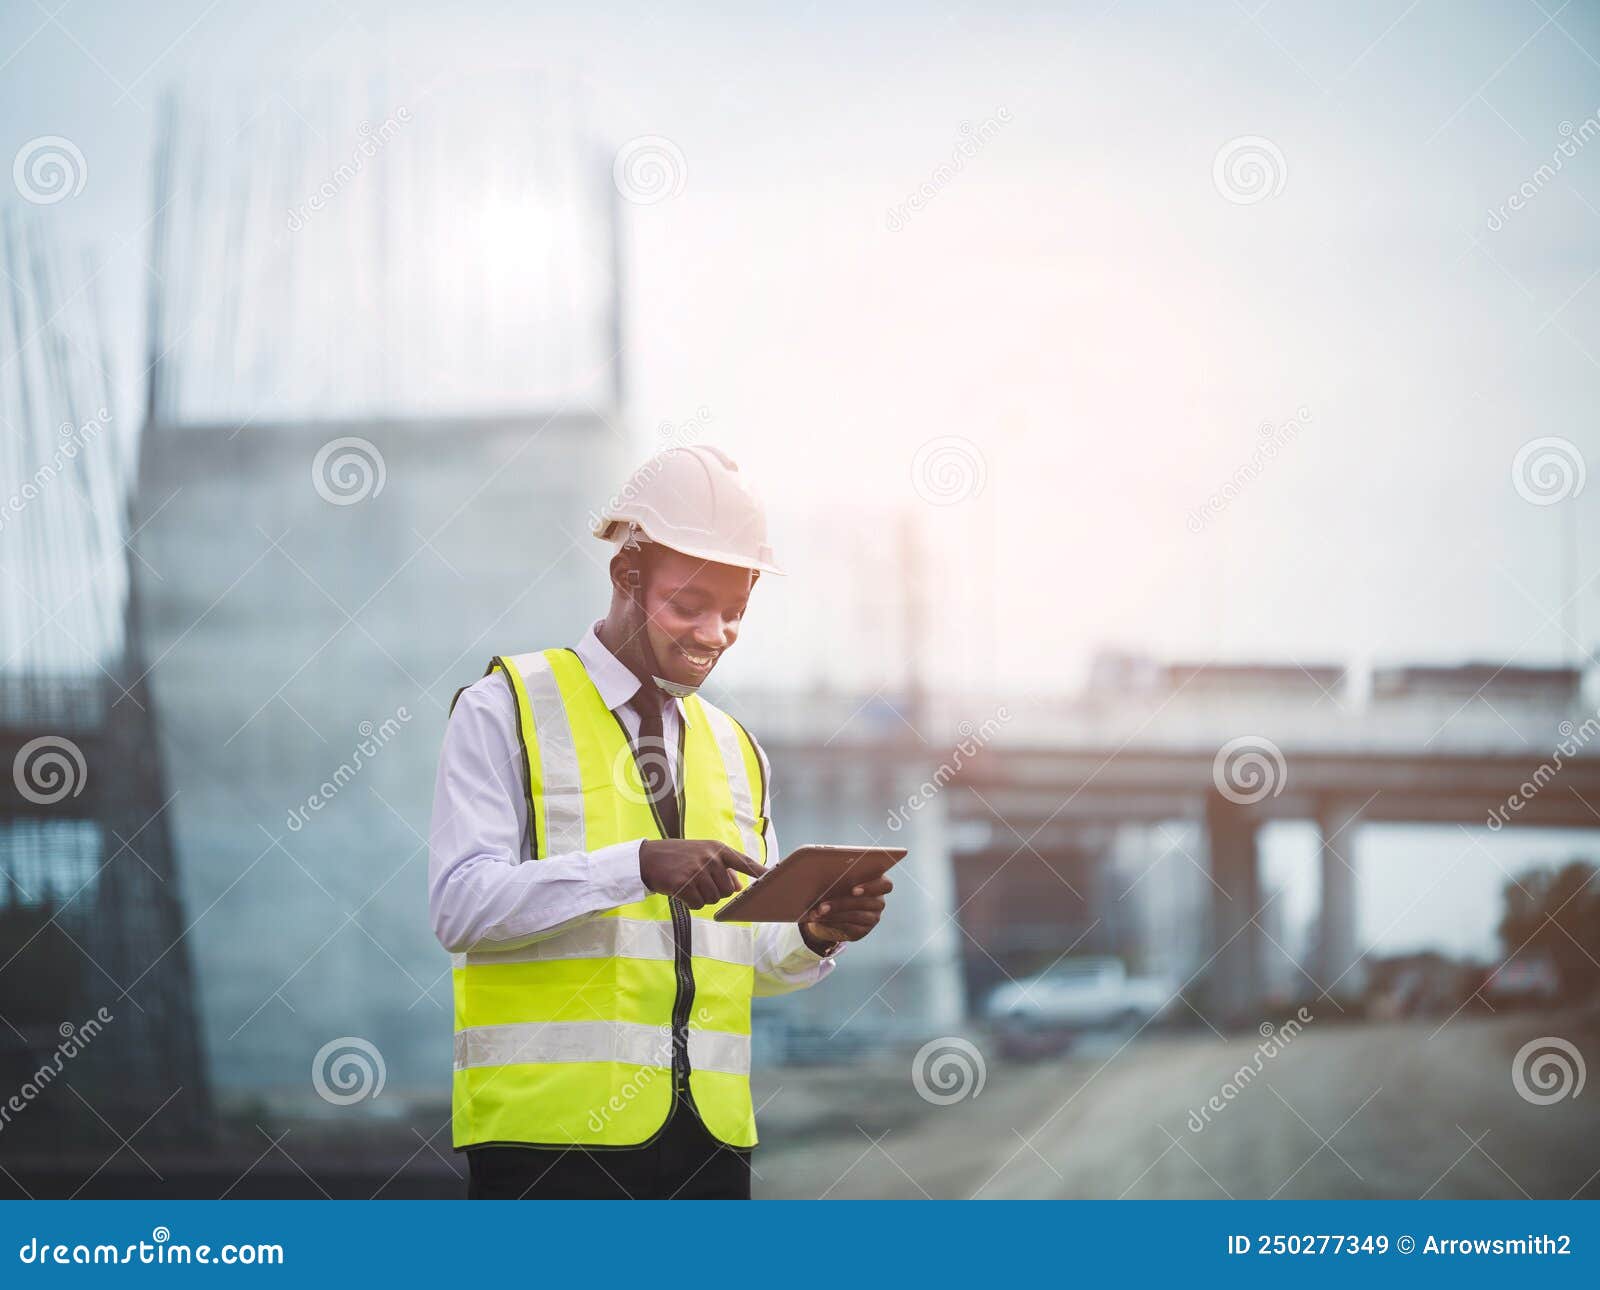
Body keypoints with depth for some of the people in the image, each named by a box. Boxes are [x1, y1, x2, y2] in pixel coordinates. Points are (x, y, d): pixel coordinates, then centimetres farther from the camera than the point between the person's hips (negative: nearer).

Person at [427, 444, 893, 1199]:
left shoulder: (734, 750, 20)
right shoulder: (508, 709, 1)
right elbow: (460, 905, -12)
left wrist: (815, 936, -2)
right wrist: (637, 867, -23)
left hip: (710, 1135, 6)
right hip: (552, 1127, -6)